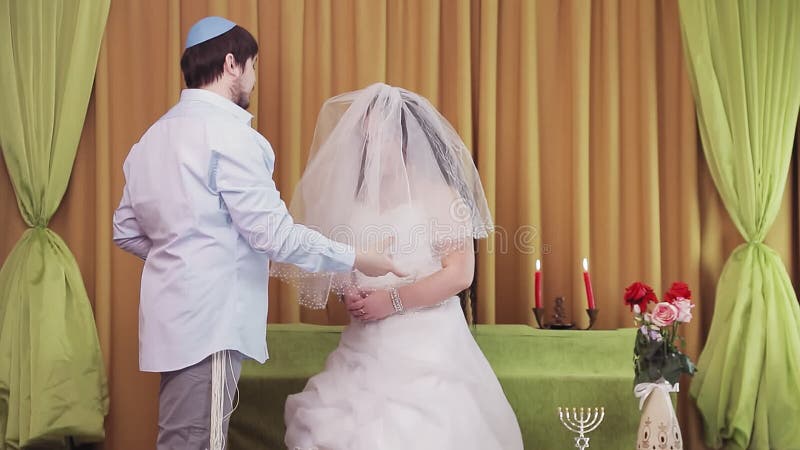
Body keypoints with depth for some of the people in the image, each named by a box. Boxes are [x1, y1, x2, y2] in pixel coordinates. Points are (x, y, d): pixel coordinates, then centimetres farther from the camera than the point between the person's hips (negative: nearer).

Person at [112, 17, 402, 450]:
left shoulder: (155, 135, 14)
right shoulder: (228, 133, -13)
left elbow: (126, 230, 17)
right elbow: (274, 234, -16)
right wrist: (356, 258, -7)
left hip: (175, 317, 9)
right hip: (207, 321, -9)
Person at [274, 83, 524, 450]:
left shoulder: (437, 194, -4)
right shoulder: (355, 197, 13)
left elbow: (459, 273, -11)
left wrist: (393, 301, -13)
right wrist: (349, 295, 0)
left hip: (425, 343, -5)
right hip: (365, 345, 5)